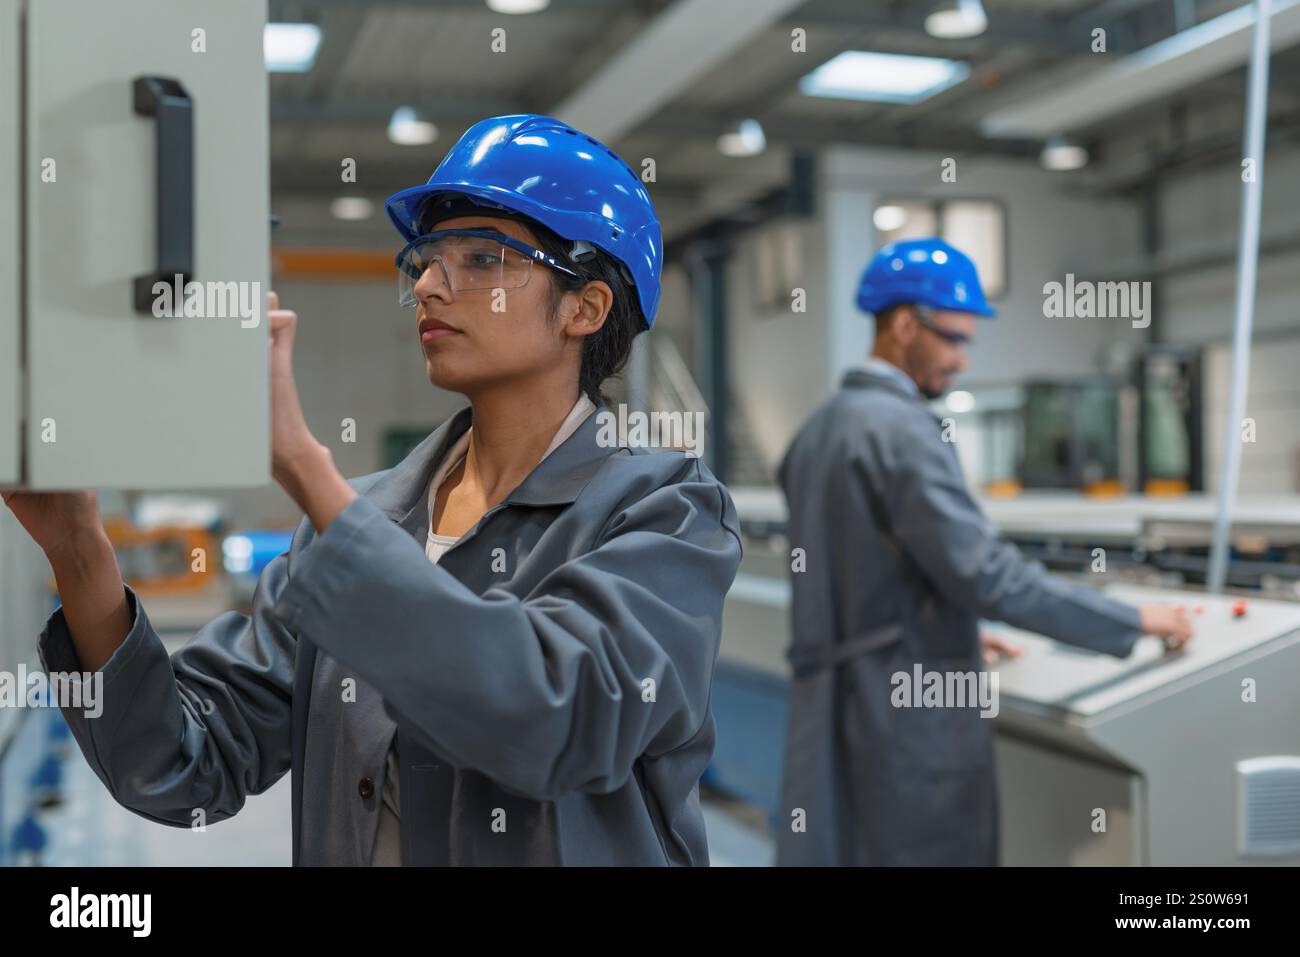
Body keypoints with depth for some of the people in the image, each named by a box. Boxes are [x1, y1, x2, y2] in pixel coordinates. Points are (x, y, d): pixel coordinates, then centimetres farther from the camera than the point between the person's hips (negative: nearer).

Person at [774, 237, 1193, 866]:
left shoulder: (817, 431, 12)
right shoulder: (901, 429, -16)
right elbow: (984, 573, -22)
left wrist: (948, 634, 21)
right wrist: (1134, 622, -14)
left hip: (832, 705, 9)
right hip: (911, 713, -9)